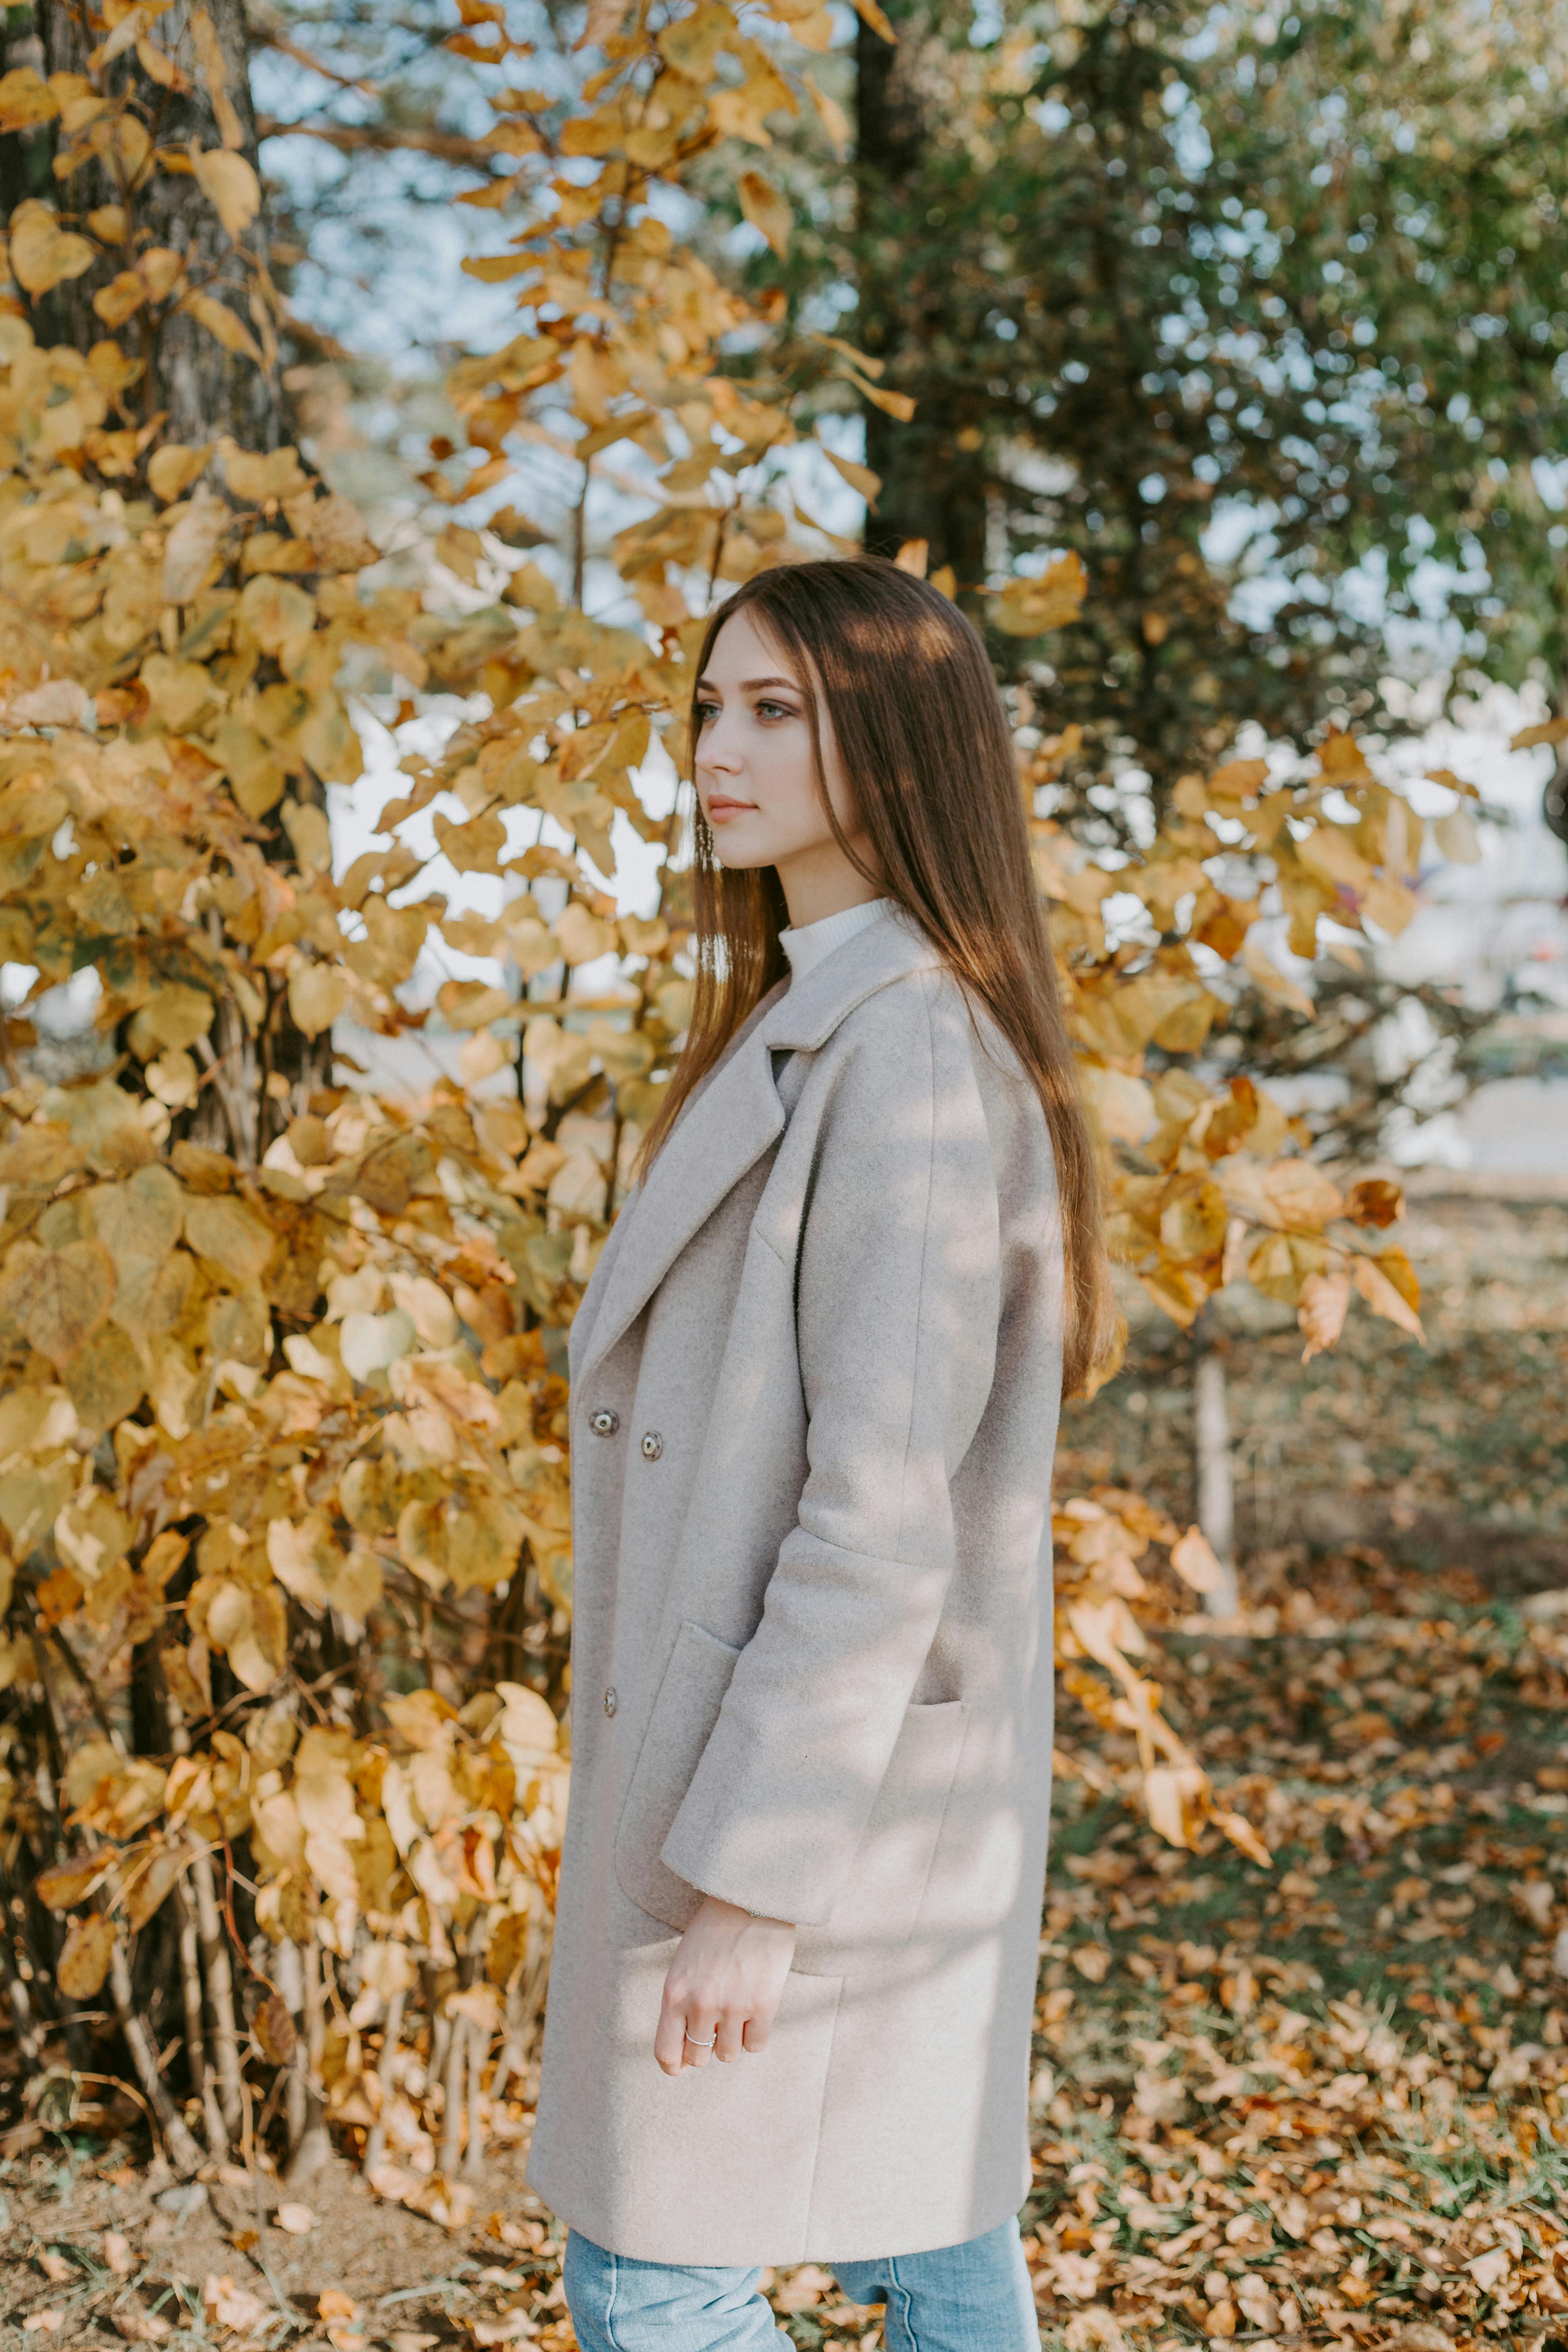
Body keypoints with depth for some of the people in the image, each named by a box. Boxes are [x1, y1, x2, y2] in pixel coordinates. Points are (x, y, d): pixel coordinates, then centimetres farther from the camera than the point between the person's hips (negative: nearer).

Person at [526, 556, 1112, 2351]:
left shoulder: (911, 1047, -19)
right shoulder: (802, 1024, 12)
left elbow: (883, 1499, -23)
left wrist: (752, 1878, -21)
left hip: (814, 1777, -10)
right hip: (834, 1755, 10)